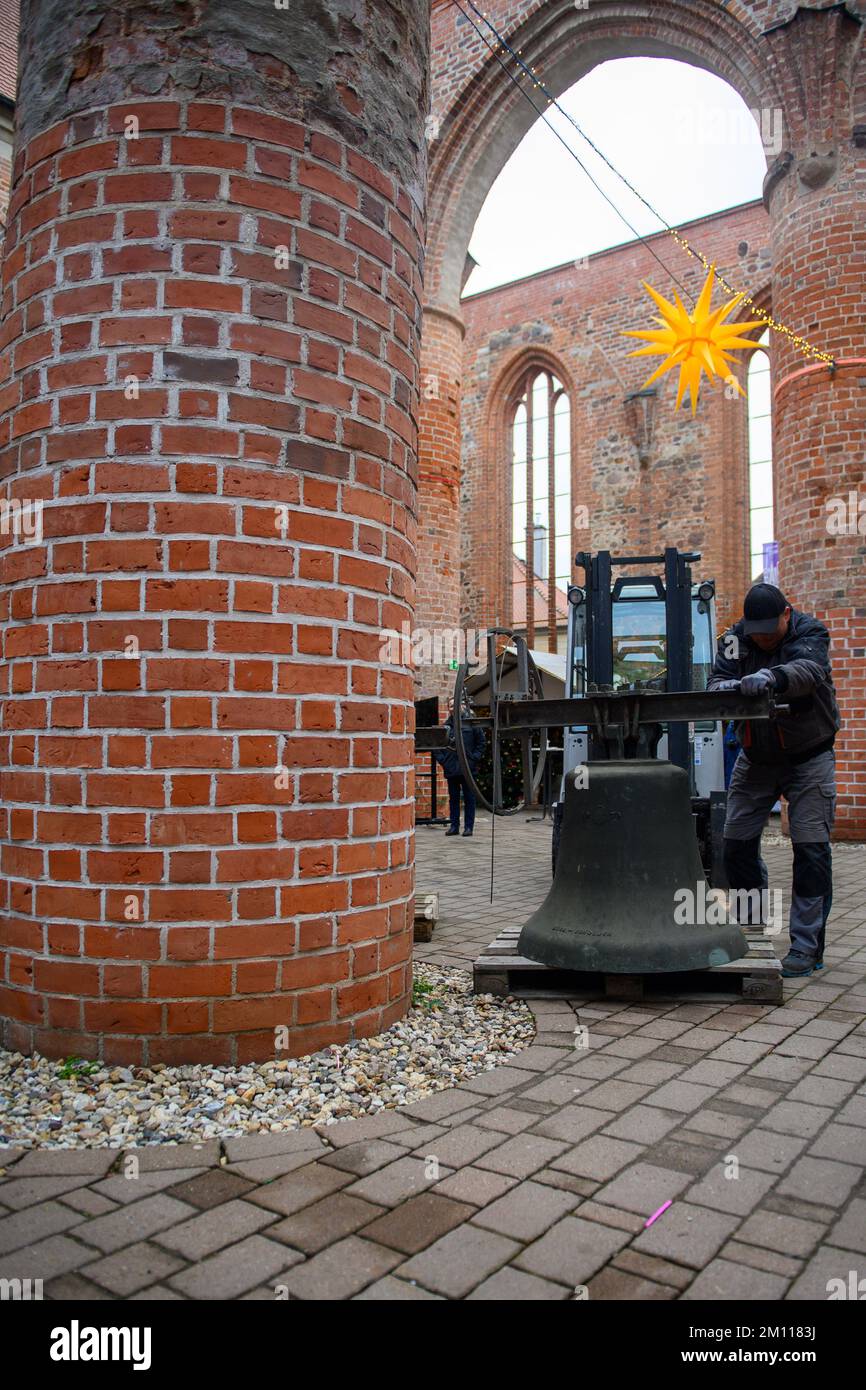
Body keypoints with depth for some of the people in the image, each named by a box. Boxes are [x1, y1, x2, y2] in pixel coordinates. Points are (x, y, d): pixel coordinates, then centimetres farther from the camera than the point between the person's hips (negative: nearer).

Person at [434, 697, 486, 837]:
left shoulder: (471, 723, -1)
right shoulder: (446, 726, 6)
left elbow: (481, 742, 2)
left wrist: (474, 758, -6)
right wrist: (441, 759, 1)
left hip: (468, 768, -3)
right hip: (451, 769, 3)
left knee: (469, 798, 3)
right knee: (453, 798, 9)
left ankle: (469, 826, 10)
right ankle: (454, 826, 16)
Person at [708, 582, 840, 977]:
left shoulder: (811, 633, -16)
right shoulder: (735, 637, -5)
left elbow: (809, 670, -37)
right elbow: (717, 678, -18)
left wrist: (772, 678, -59)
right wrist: (724, 687, -44)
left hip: (808, 758, -4)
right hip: (756, 759, 4)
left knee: (811, 848, -9)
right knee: (736, 843, 4)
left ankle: (806, 947, -2)